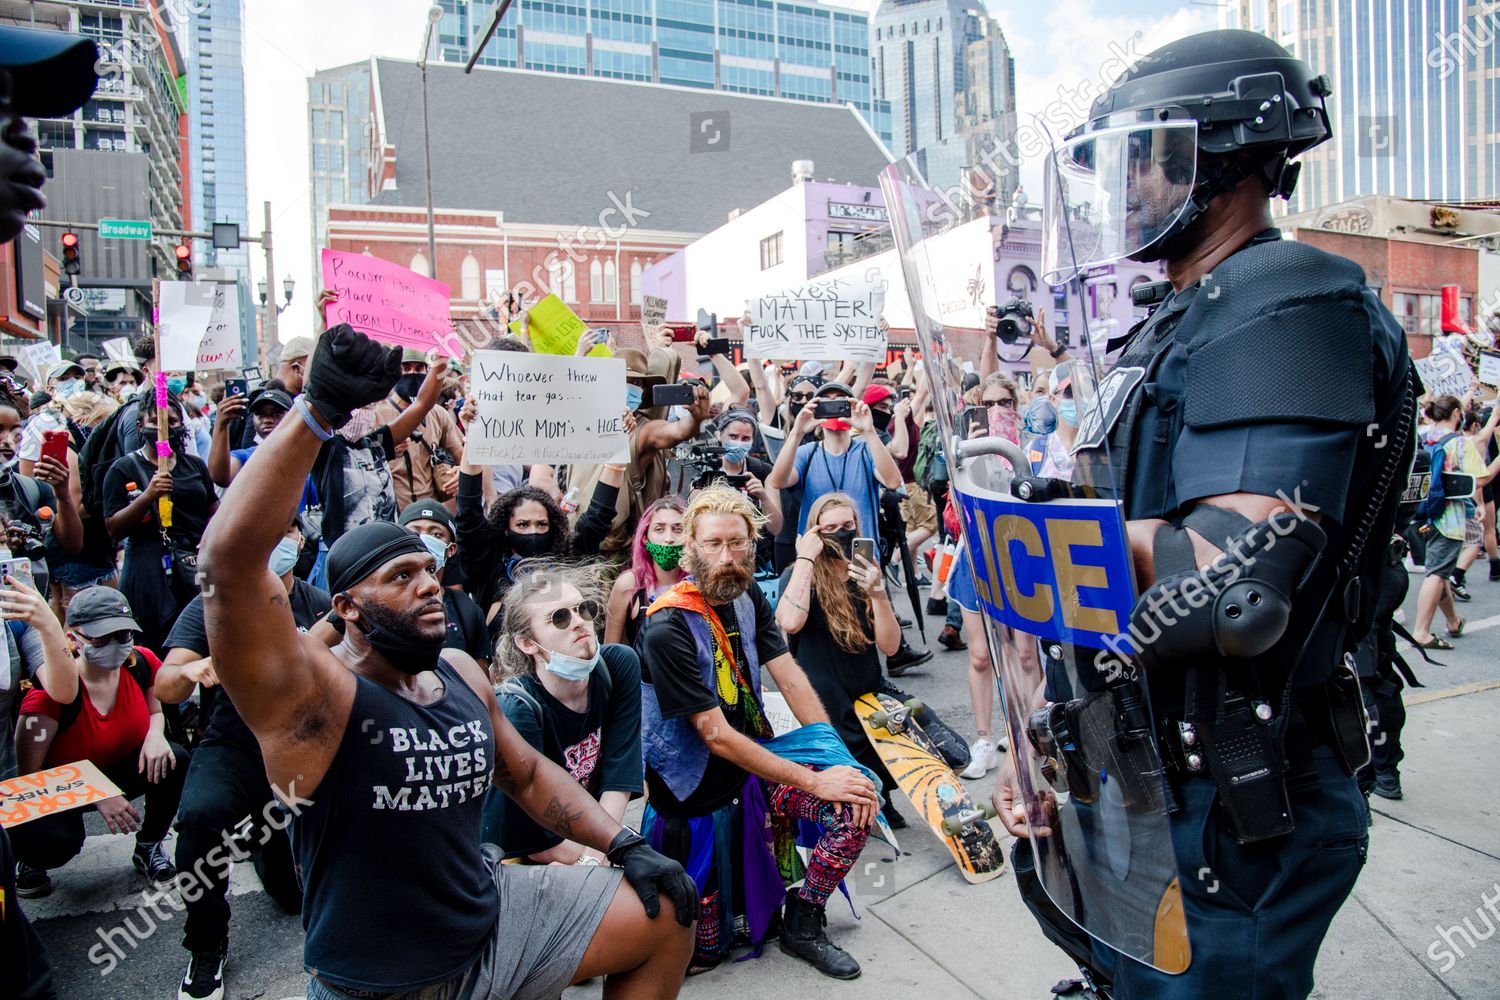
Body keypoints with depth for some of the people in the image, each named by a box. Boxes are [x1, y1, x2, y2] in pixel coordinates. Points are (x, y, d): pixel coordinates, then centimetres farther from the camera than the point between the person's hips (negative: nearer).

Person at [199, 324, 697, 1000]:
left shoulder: (460, 672, -1)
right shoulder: (311, 693, -20)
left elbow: (527, 773, 11)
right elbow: (231, 558, -36)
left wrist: (625, 846, 3)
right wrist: (316, 416, -43)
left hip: (496, 918, 5)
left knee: (667, 909, 4)